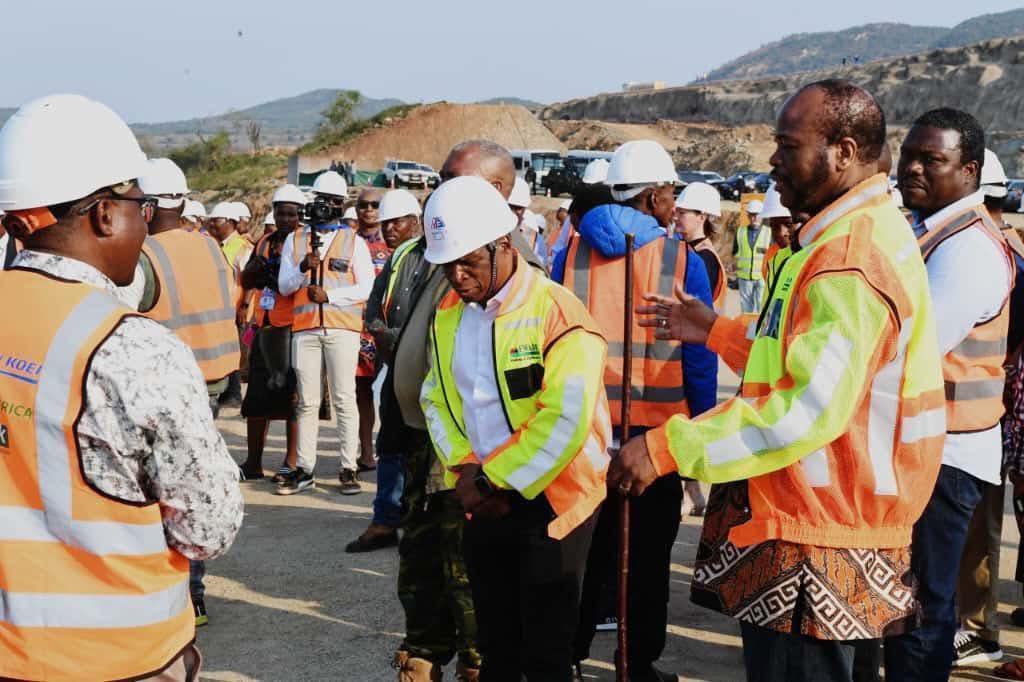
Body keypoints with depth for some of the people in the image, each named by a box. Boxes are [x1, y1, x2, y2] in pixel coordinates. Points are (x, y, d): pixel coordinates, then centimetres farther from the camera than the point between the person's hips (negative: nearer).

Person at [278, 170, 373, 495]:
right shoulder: (295, 239, 14)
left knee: (344, 399, -2)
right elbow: (283, 286, 8)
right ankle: (304, 469, 7)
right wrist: (303, 268, -11)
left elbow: (366, 288, 0)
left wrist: (328, 295, -11)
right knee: (307, 402, 4)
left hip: (342, 327, -2)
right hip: (304, 328, 2)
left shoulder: (354, 242, 8)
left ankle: (348, 468, 3)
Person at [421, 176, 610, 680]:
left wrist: (493, 479, -17)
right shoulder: (448, 313, 6)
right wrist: (465, 470, -6)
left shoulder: (557, 312, -17)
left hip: (549, 501, -6)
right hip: (484, 503, 6)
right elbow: (437, 398, 10)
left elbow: (565, 419, -24)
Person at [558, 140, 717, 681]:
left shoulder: (574, 250, 0)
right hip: (654, 427, -3)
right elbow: (699, 357, -8)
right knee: (648, 552, 11)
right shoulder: (681, 261, -9)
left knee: (585, 543, 16)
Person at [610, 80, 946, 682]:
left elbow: (811, 407, -28)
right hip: (802, 515, 11)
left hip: (818, 542, -11)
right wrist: (716, 330, 16)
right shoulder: (862, 236, 14)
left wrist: (667, 447, -26)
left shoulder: (852, 260, -21)